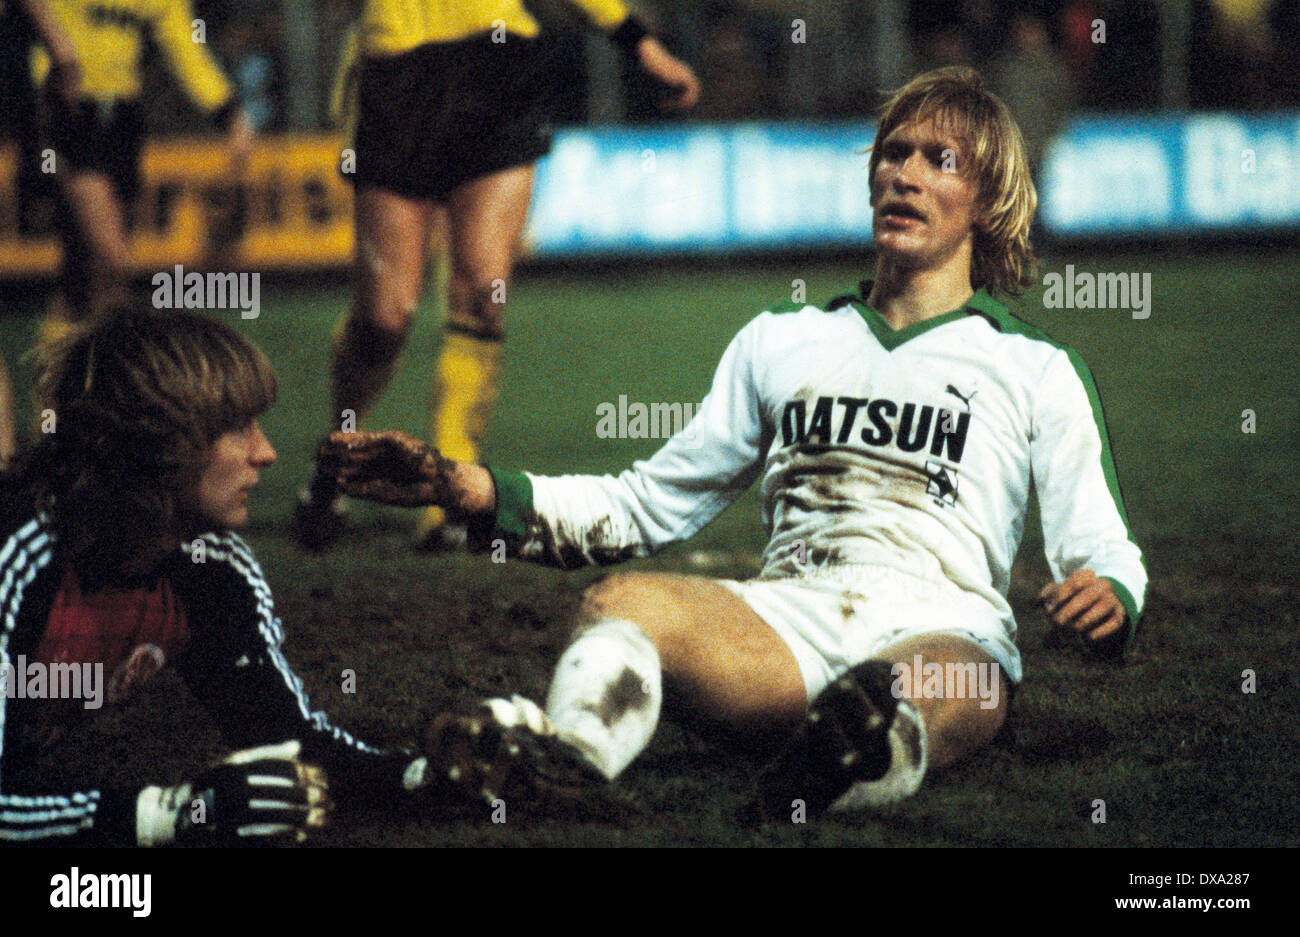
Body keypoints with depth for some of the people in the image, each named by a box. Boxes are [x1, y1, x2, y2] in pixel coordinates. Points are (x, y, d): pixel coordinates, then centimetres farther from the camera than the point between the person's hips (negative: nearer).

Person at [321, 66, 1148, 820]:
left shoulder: (1037, 370, 20)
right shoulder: (782, 340, 30)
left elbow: (1105, 553, 13)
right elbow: (646, 506, 31)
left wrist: (1108, 599, -14)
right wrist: (468, 489, 18)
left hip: (941, 625, -2)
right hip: (787, 612, 2)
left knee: (940, 691, -42)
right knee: (623, 601, -33)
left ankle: (872, 749, -76)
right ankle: (566, 755, -64)